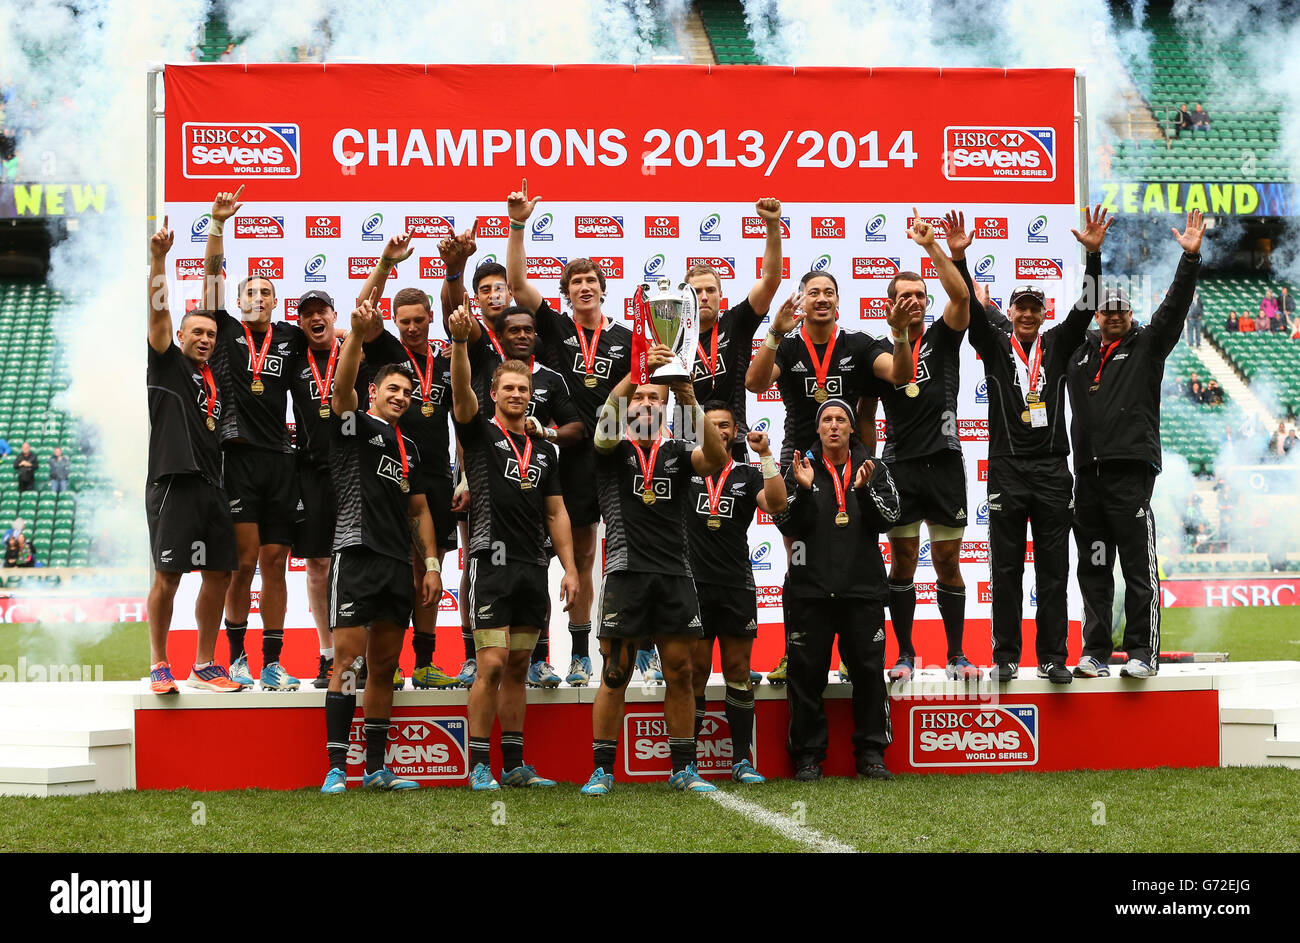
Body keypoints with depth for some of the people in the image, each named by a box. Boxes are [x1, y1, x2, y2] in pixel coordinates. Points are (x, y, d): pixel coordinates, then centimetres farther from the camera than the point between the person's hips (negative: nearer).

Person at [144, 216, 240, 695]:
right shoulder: (168, 364, 4)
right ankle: (159, 666, 3)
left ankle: (205, 666, 14)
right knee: (168, 574, -6)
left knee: (218, 573, 5)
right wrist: (158, 258, -19)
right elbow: (158, 312, -8)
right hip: (173, 481, -6)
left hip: (212, 484, 6)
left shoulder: (216, 379, 19)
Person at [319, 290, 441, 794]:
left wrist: (431, 564, 12)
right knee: (347, 660, -10)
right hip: (357, 554, -6)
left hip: (398, 562, 7)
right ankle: (336, 769, -11)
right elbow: (342, 385, -18)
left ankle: (377, 768, 13)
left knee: (385, 666, 8)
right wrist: (358, 333, -33)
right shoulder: (355, 424, 3)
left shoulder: (410, 446, 21)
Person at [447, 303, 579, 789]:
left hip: (533, 567, 5)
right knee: (492, 665, -10)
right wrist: (460, 341, -32)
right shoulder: (480, 433, 3)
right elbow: (461, 391, -16)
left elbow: (556, 513, 16)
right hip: (492, 562, -5)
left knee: (518, 669, 9)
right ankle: (479, 766, -4)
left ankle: (514, 764, 13)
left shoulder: (545, 450, 16)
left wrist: (569, 567, 7)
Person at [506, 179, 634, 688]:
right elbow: (518, 283, -3)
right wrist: (517, 225, -11)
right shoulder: (556, 329, 6)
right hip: (573, 455, 0)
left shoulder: (625, 337, 8)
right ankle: (580, 654, 11)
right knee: (580, 554, 5)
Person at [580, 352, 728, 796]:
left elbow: (716, 458, -8)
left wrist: (692, 406, -23)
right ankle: (602, 771, 4)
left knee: (680, 673, 3)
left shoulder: (677, 452, 14)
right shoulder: (612, 451, 9)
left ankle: (683, 769, 11)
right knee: (615, 675, -1)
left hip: (675, 574, 2)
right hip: (627, 572, -2)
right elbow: (608, 415, -14)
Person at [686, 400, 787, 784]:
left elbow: (776, 504, -8)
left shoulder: (748, 475, 8)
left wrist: (766, 454, -16)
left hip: (737, 586, 1)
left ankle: (742, 761, 8)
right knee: (695, 671, 0)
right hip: (694, 584, -1)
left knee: (738, 672, 4)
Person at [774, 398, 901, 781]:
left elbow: (888, 518, -3)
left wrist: (864, 490, -19)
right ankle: (808, 755, 9)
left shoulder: (874, 469, 8)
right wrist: (803, 489, -18)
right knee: (807, 673, 0)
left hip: (863, 590, 1)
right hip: (809, 589, -1)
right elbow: (787, 525, -3)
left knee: (869, 671, 2)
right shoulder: (801, 469, 5)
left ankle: (871, 753, 11)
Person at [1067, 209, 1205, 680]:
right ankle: (1095, 651, 13)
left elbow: (1174, 308, -5)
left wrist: (1190, 258, -14)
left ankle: (1143, 652, -4)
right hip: (1087, 470, 4)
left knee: (1139, 566, -6)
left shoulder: (1147, 345, 8)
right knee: (1093, 567, 7)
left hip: (1131, 469, -4)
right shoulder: (1079, 348, 18)